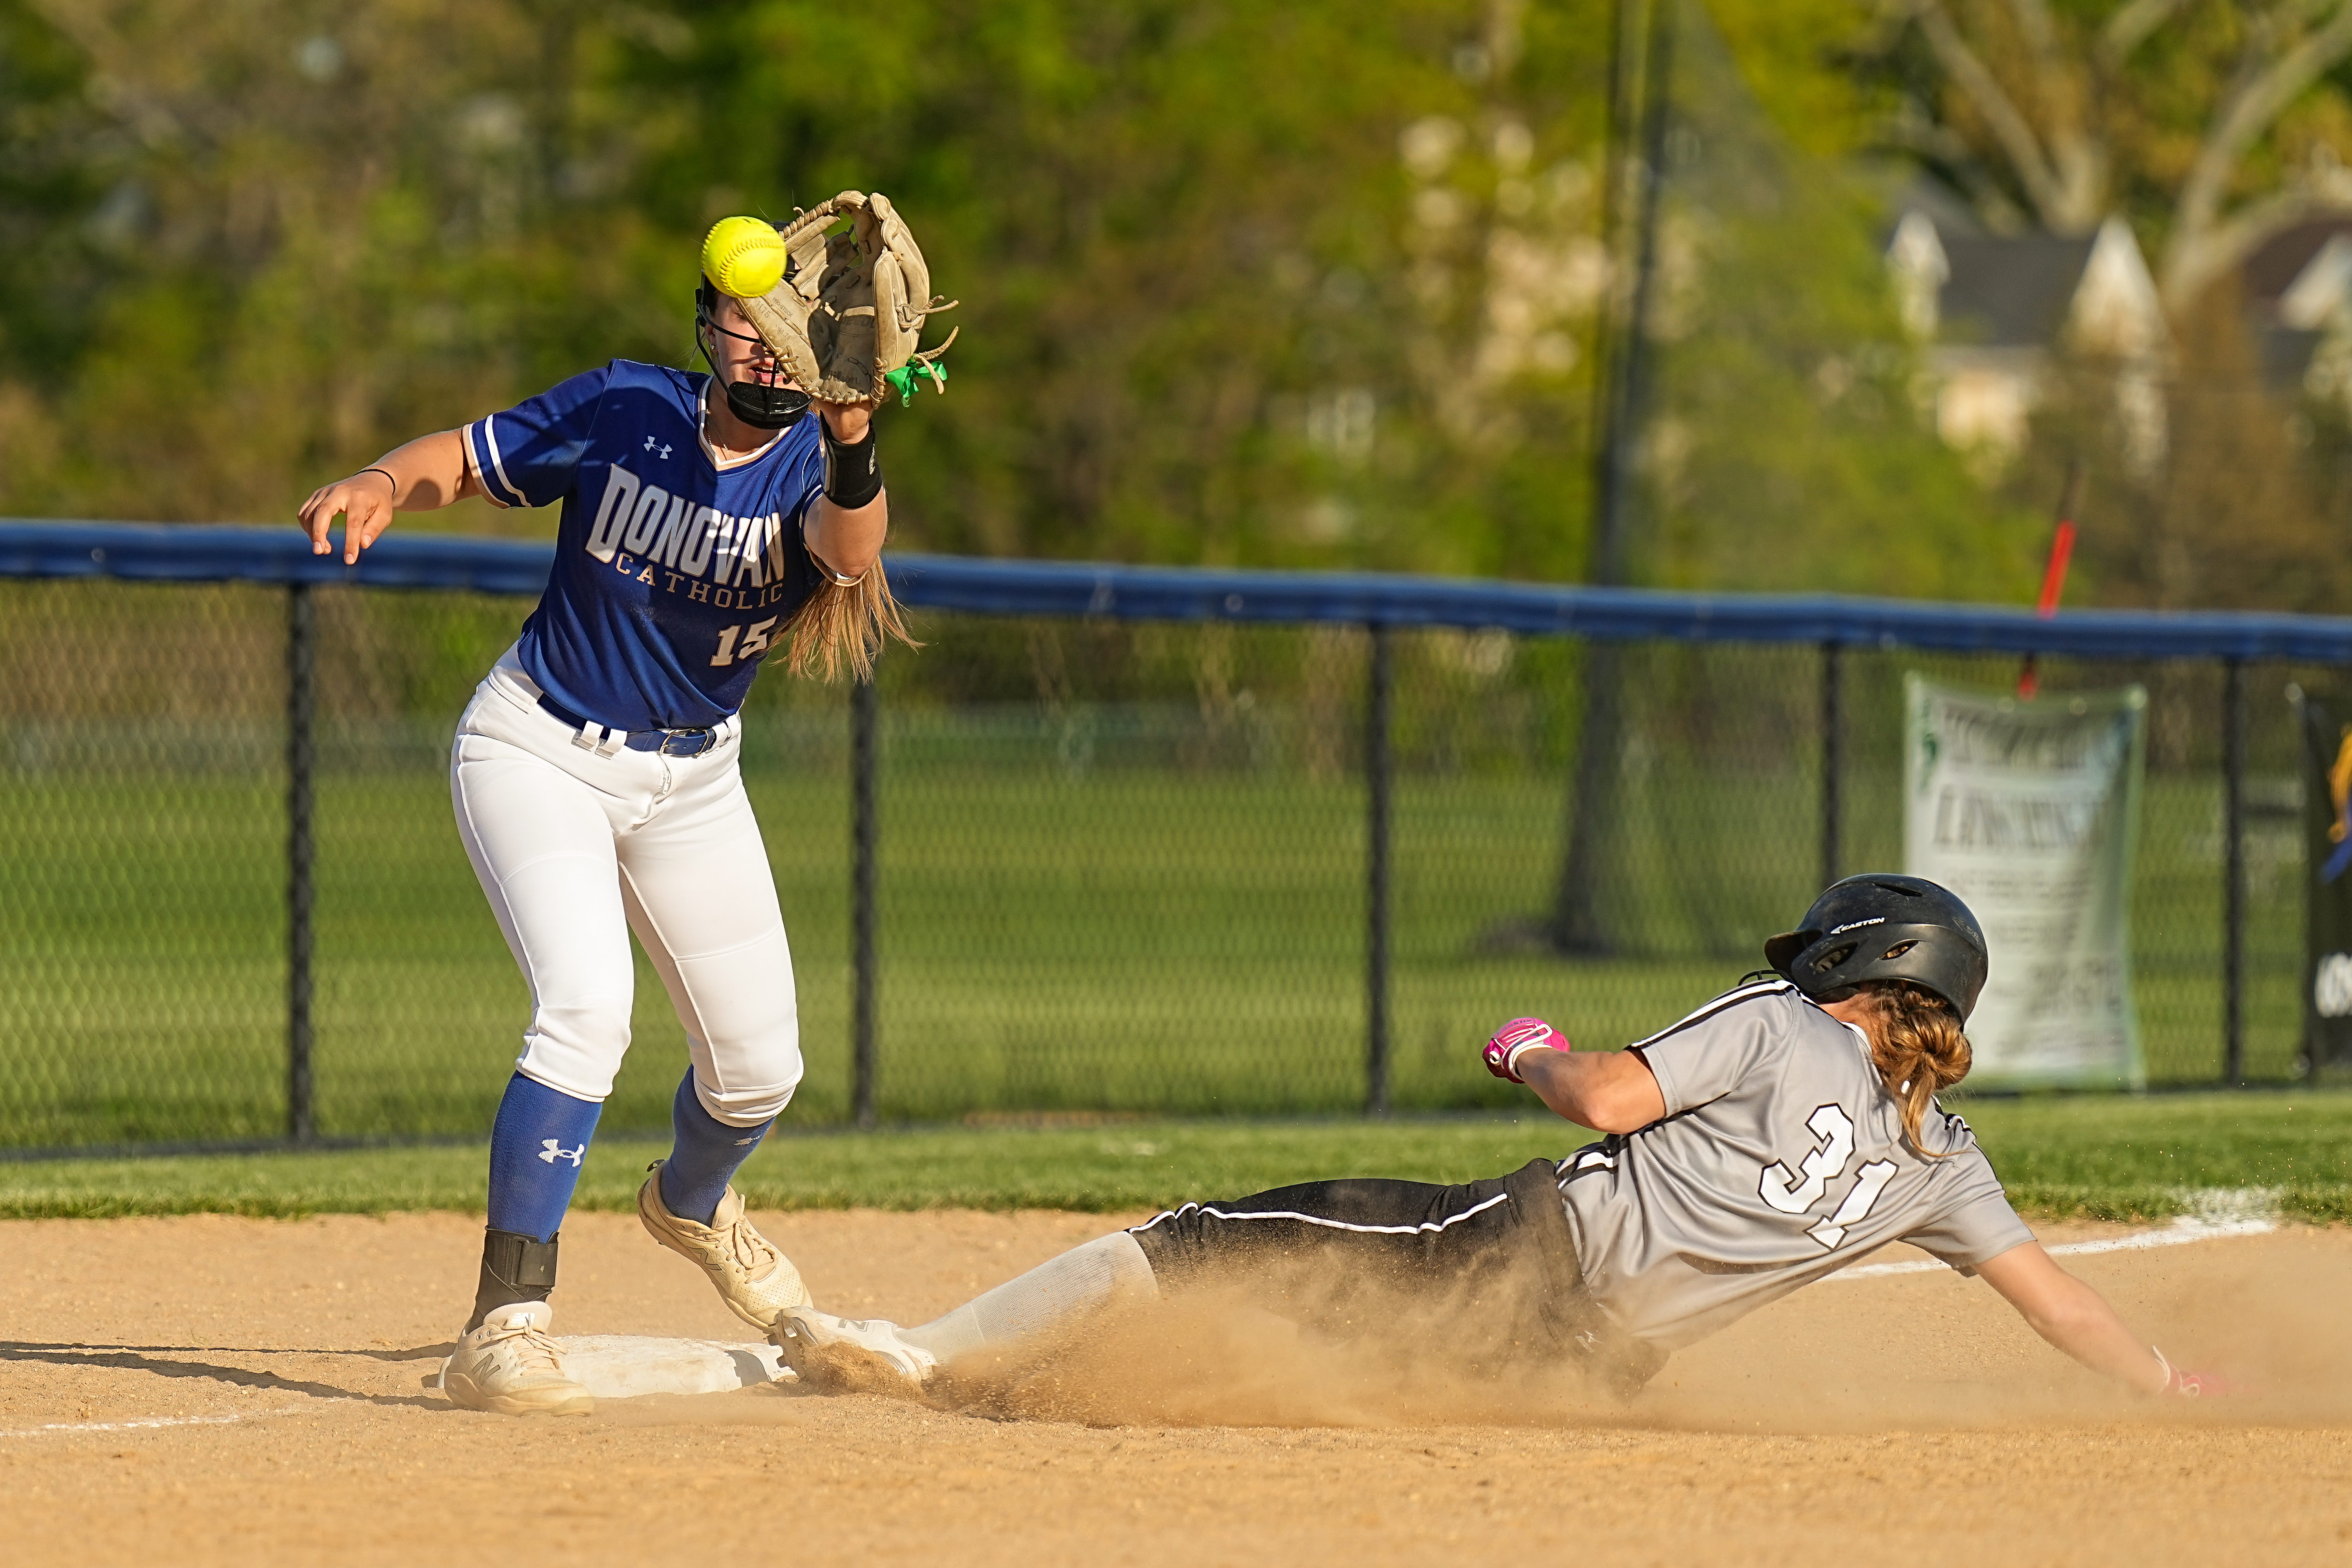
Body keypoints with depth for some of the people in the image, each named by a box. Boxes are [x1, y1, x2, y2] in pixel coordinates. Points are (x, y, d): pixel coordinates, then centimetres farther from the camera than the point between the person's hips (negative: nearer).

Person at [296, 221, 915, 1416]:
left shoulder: (817, 462, -16)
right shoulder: (623, 411, -15)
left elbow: (849, 552, -39)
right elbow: (465, 457, -5)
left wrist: (852, 446, -59)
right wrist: (383, 486, -27)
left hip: (689, 781, 3)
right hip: (540, 751, -3)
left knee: (758, 1065, 12)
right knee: (586, 1005, -26)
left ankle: (692, 1202, 50)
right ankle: (504, 1328, -28)